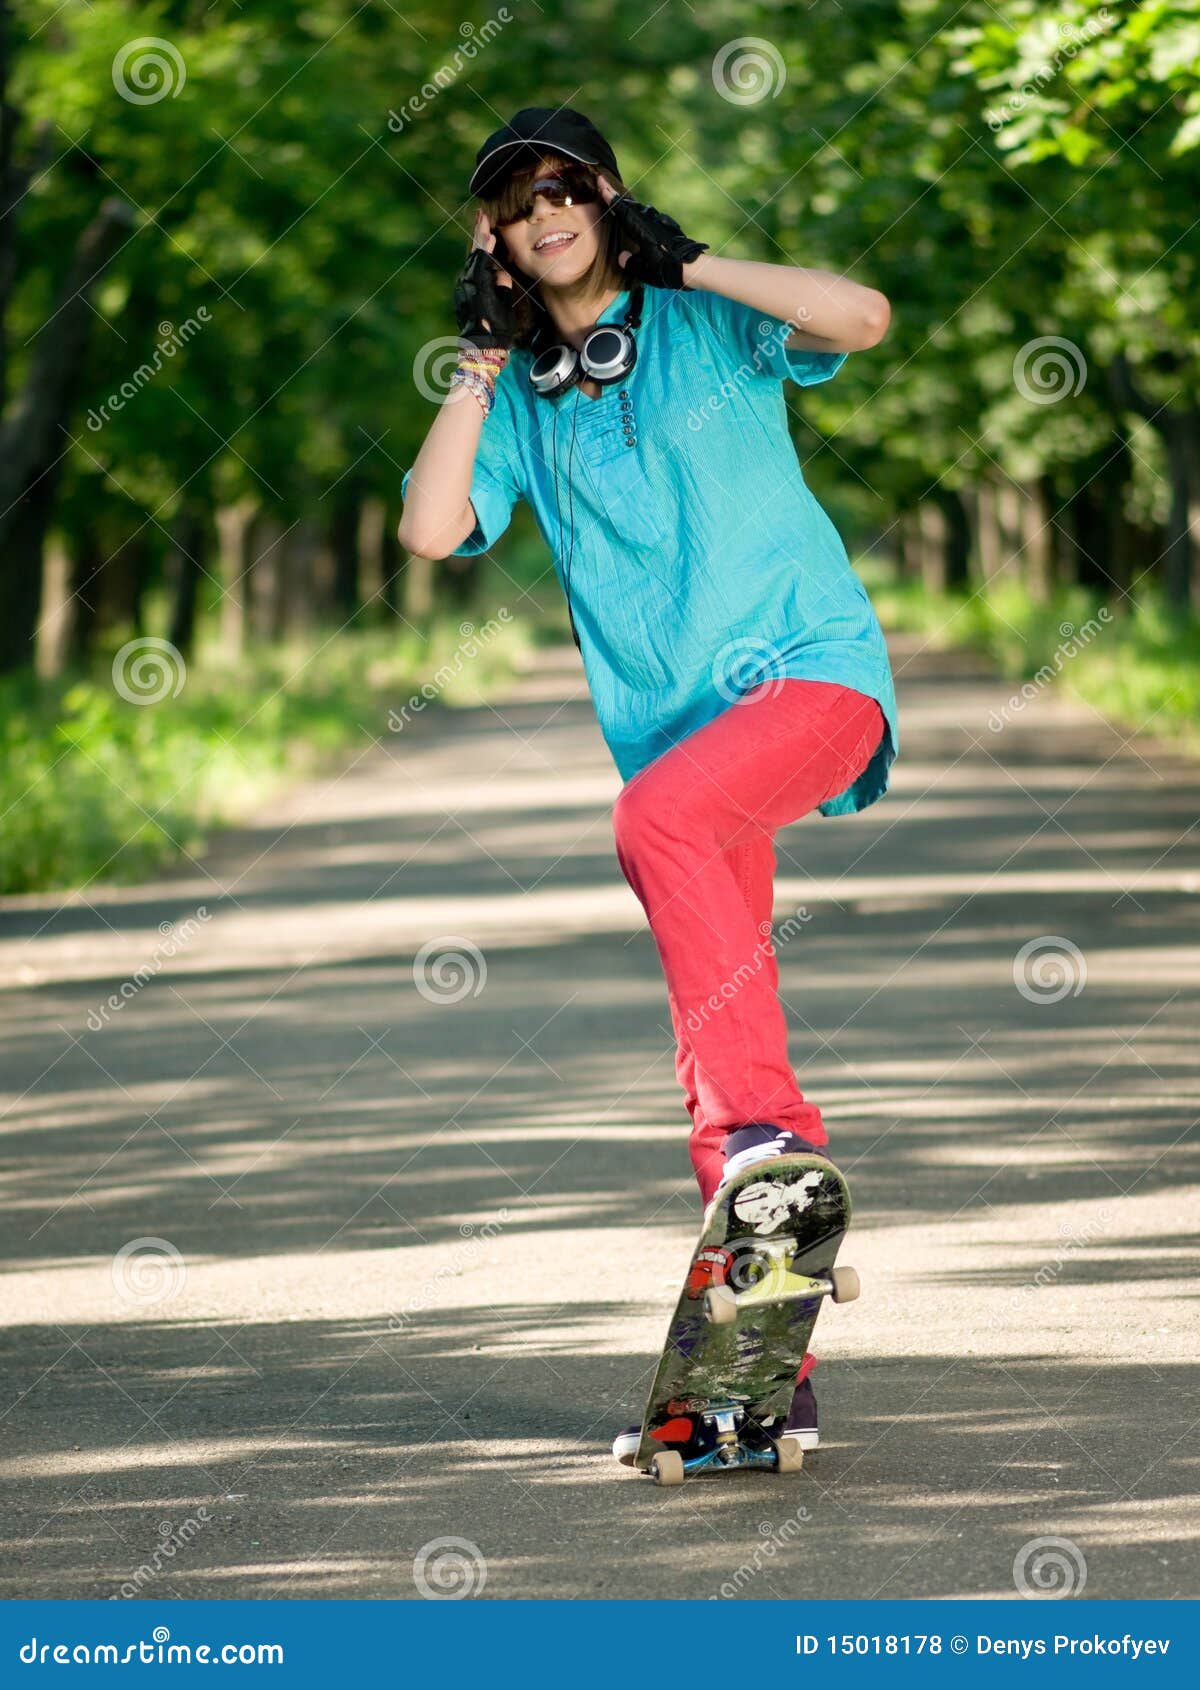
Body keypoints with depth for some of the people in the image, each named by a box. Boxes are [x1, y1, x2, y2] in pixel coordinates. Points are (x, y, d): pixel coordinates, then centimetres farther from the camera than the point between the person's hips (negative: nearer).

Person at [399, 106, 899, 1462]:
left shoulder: (703, 323, 3)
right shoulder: (521, 398, 14)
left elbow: (861, 318, -15)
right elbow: (430, 530, -1)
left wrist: (687, 259, -9)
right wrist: (480, 364, 2)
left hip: (813, 667, -5)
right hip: (676, 728, 5)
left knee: (658, 816, -35)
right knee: (714, 1034, 3)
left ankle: (768, 1131, -32)